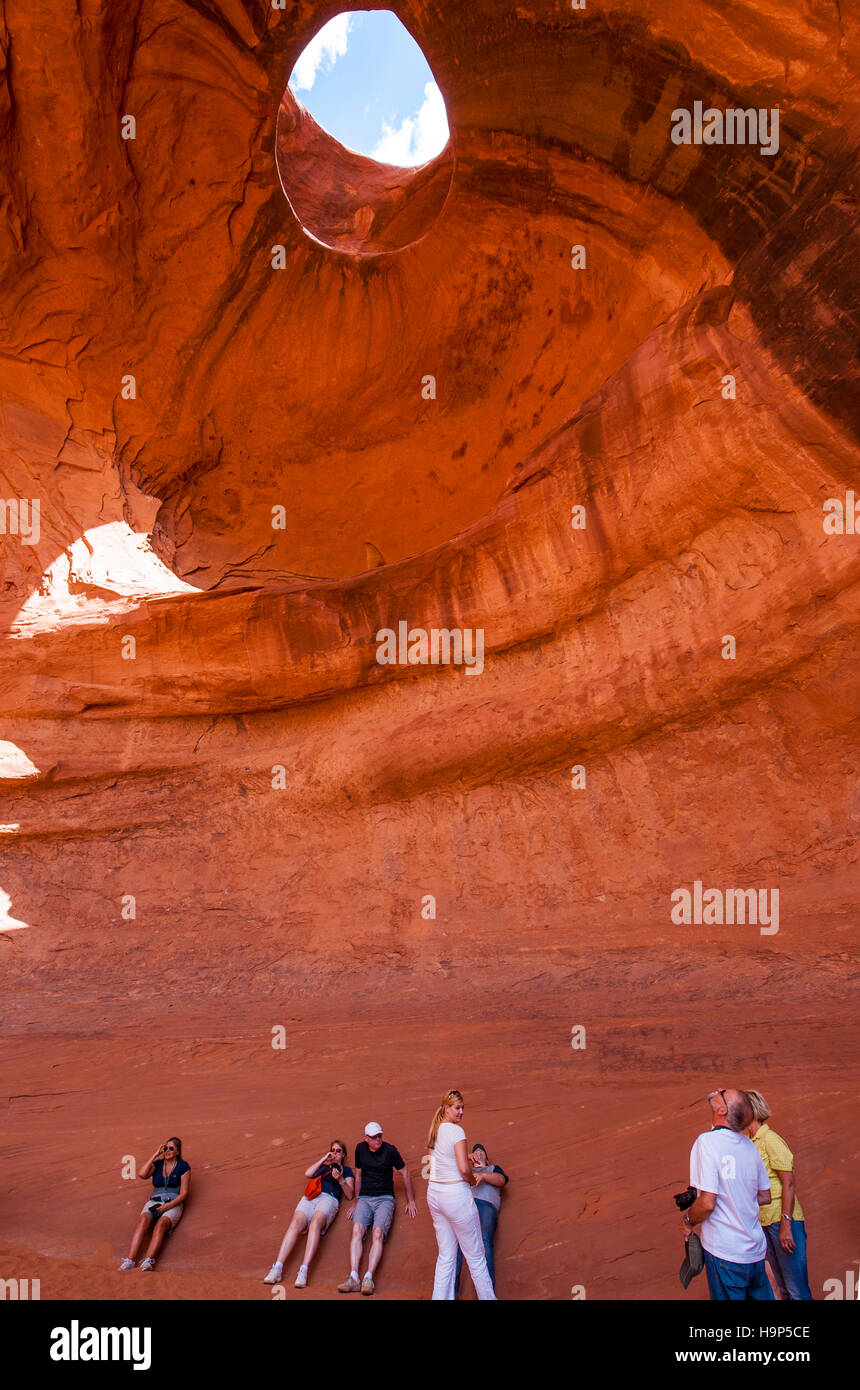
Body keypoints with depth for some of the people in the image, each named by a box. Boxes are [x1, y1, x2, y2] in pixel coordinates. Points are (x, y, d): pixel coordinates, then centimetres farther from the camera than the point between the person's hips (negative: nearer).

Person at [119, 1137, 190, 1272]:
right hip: (154, 1202, 3)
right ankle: (129, 1261, -40)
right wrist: (155, 1155, -5)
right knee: (143, 1221, -30)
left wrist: (169, 1205, -15)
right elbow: (142, 1174, -6)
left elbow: (184, 1193, -1)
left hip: (173, 1204, -3)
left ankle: (148, 1263, -48)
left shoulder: (183, 1167, 4)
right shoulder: (157, 1164, 14)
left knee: (160, 1225, -33)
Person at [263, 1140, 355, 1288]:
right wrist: (324, 1159, 18)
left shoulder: (346, 1170, 27)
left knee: (315, 1223, -36)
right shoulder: (322, 1165, 37)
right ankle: (277, 1269, -35)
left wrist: (340, 1180, 0)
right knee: (296, 1223, -27)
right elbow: (308, 1173, 16)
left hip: (329, 1198, -3)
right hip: (310, 1197, 3)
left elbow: (349, 1195, 16)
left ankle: (303, 1271, -45)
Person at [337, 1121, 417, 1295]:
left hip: (385, 1199, -2)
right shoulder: (360, 1149, 6)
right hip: (364, 1198, 3)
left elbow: (404, 1173, 6)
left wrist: (410, 1201, 8)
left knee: (378, 1234, -26)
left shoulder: (389, 1150, -4)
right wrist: (356, 1202, 21)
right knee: (357, 1230, -24)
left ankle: (368, 1278, -33)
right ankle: (353, 1278, -31)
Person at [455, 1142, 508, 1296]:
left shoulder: (493, 1168, 35)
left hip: (486, 1204, -1)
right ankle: (451, 1290, -32)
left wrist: (482, 1175, -5)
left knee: (484, 1241, -29)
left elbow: (501, 1180, 14)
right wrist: (466, 1157, 18)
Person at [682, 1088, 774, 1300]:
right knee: (761, 1296, 21)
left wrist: (688, 1219, -4)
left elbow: (707, 1203, -23)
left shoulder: (707, 1141, -20)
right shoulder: (748, 1144, 2)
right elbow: (764, 1197, 12)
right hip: (756, 1250, 6)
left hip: (726, 1253, -6)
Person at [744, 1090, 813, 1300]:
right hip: (765, 1221, 8)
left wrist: (785, 1224, -20)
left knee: (797, 1289, -3)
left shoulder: (770, 1139, -14)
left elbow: (789, 1183, -17)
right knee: (782, 1285, 16)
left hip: (783, 1220, -8)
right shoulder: (750, 1142, 12)